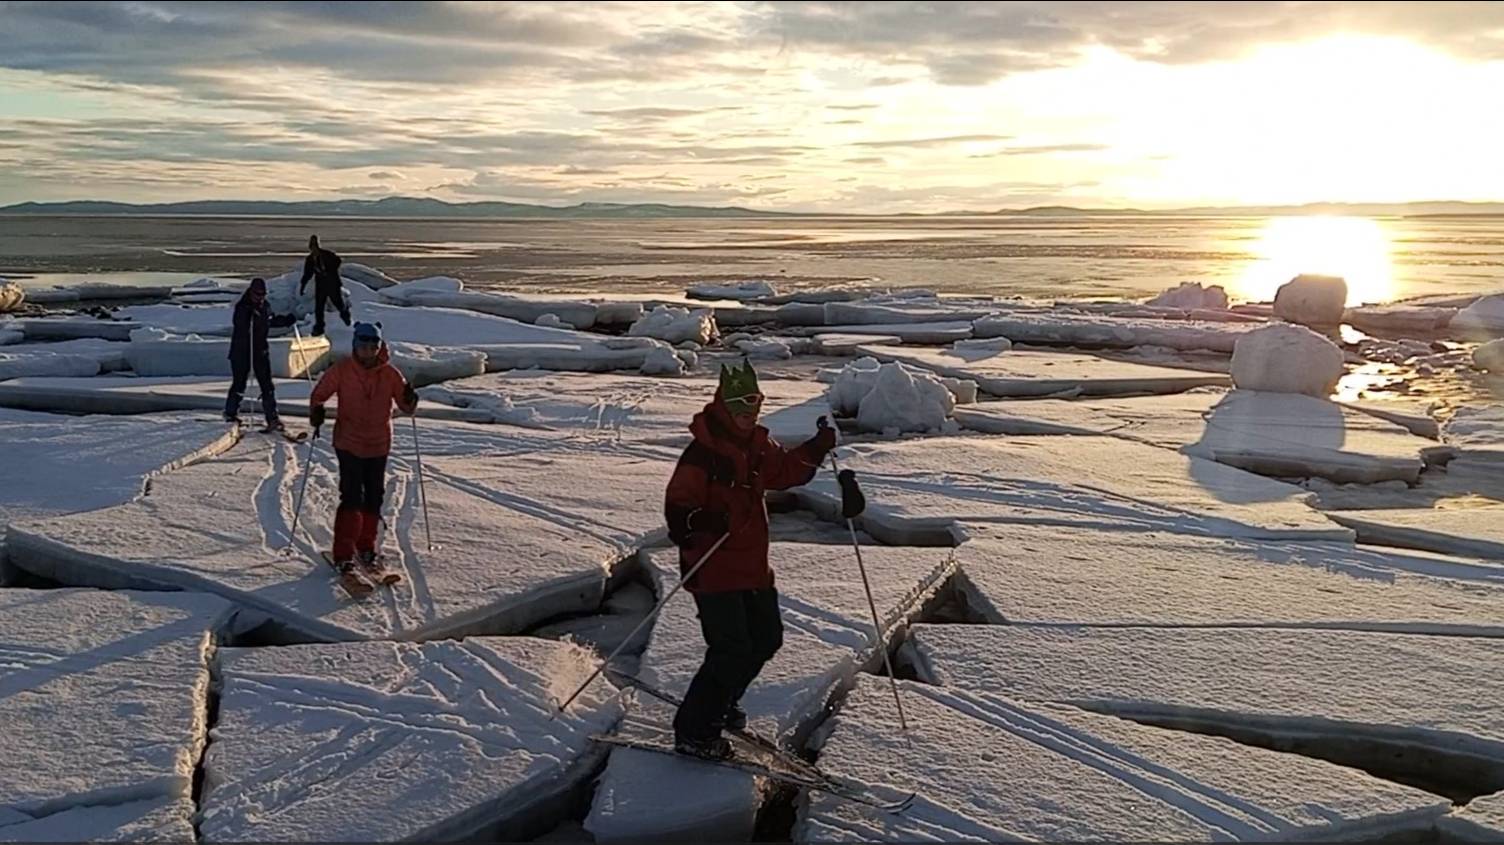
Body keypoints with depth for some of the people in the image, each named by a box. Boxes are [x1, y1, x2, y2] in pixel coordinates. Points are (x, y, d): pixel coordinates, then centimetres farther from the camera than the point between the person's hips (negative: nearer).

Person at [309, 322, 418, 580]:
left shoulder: (390, 374, -1)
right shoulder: (341, 371, -6)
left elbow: (405, 407, 3)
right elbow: (319, 393, 3)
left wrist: (410, 400, -19)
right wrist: (316, 412, -16)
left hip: (378, 445, 3)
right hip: (349, 444, -3)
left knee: (374, 499, 11)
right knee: (352, 498, -10)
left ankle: (366, 548, 26)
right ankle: (343, 554, -3)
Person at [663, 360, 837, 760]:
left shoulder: (756, 445, 8)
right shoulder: (702, 453, -18)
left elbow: (786, 470, 19)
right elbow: (677, 506, -21)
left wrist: (817, 448, 3)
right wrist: (701, 523, -41)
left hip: (752, 566, 9)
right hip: (713, 570, -9)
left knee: (767, 638, 19)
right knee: (732, 650, -9)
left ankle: (722, 701, 41)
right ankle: (693, 732, 6)